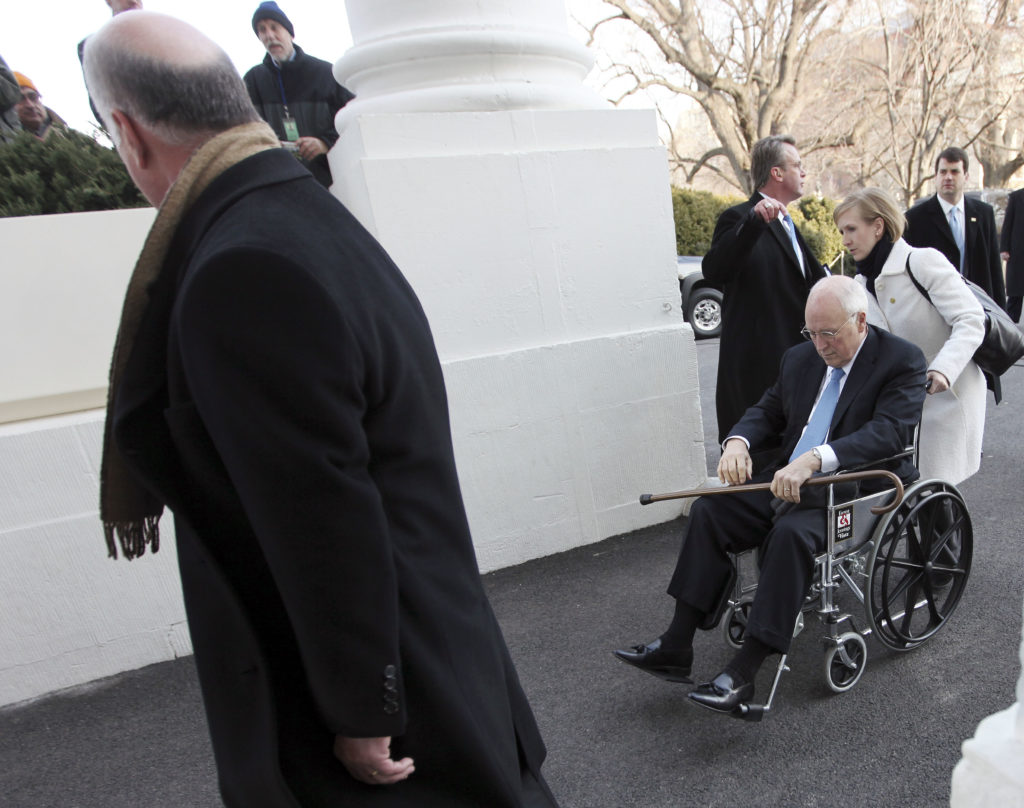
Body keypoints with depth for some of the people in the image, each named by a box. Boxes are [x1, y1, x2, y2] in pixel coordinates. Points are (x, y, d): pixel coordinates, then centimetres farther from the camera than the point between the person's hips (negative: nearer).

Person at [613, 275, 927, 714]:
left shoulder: (902, 361, -7)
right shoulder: (800, 357, 12)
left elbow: (888, 432, -22)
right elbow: (767, 411, 17)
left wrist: (814, 459, -37)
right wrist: (737, 442, -7)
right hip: (788, 481, 7)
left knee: (791, 533, -35)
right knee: (708, 510, -13)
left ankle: (742, 674, -27)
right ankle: (675, 649, -10)